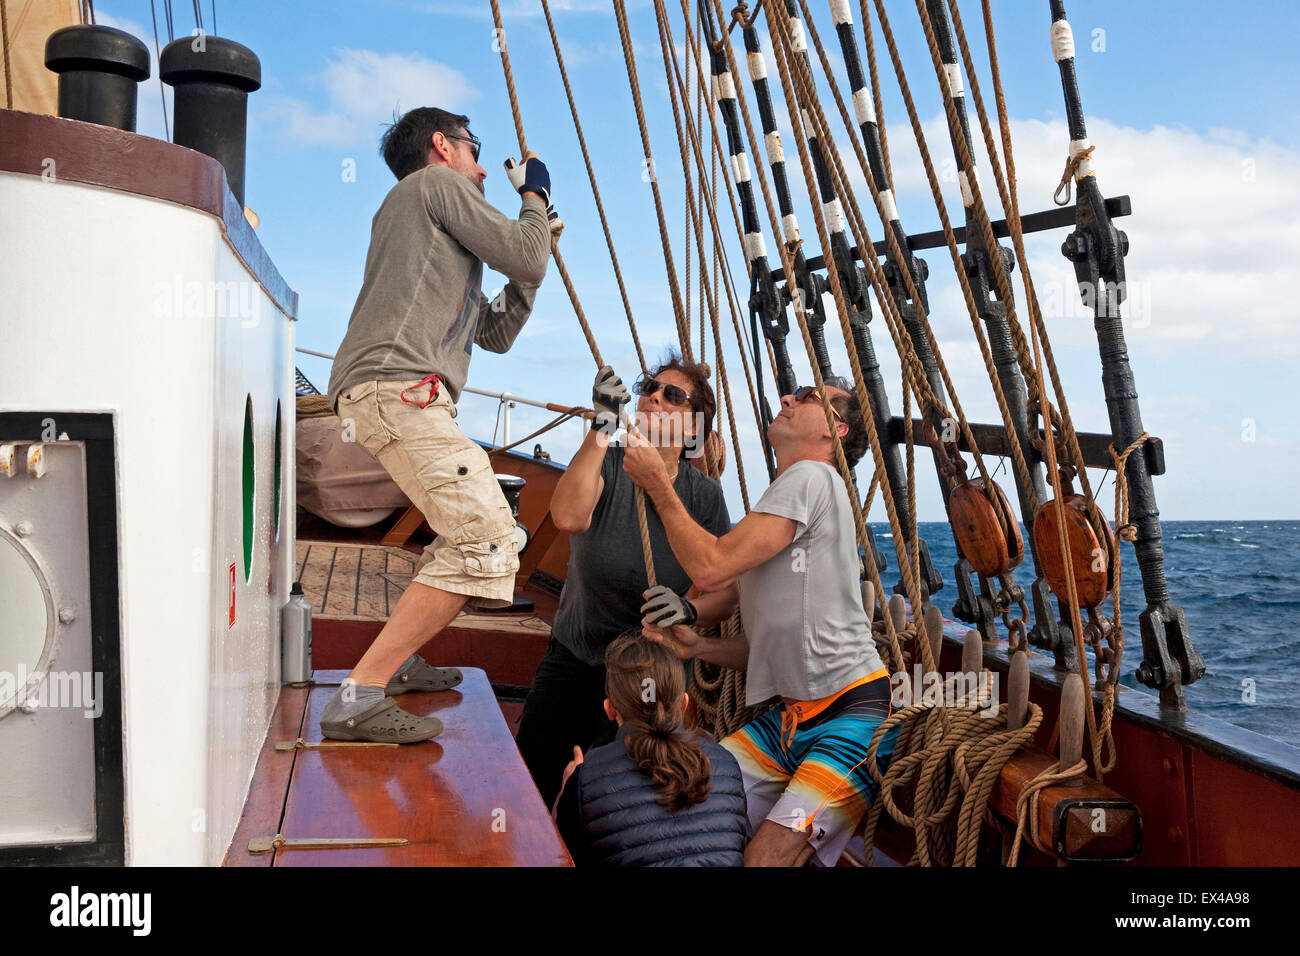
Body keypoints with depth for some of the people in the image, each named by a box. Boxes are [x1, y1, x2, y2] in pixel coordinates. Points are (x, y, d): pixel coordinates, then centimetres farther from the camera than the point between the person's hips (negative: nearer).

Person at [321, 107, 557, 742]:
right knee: (484, 544, -20)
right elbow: (526, 258, 2)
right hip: (396, 385, -10)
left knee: (475, 533, 21)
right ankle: (357, 699, -23)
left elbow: (496, 334, 33)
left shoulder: (446, 253, 36)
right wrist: (535, 197, 20)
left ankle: (399, 662, 23)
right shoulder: (437, 182, 9)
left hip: (386, 397, 10)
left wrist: (531, 260, 31)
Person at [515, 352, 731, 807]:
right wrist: (603, 426, -37)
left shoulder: (704, 495, -7)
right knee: (534, 775, 5)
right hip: (573, 656, 0)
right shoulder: (608, 463, -12)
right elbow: (568, 517, -34)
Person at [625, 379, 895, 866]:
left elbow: (711, 567, -18)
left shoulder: (810, 477, -9)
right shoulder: (777, 503, 21)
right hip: (791, 715, 9)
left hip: (853, 714, -9)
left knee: (767, 855, -22)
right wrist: (697, 645, 2)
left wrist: (656, 482, -6)